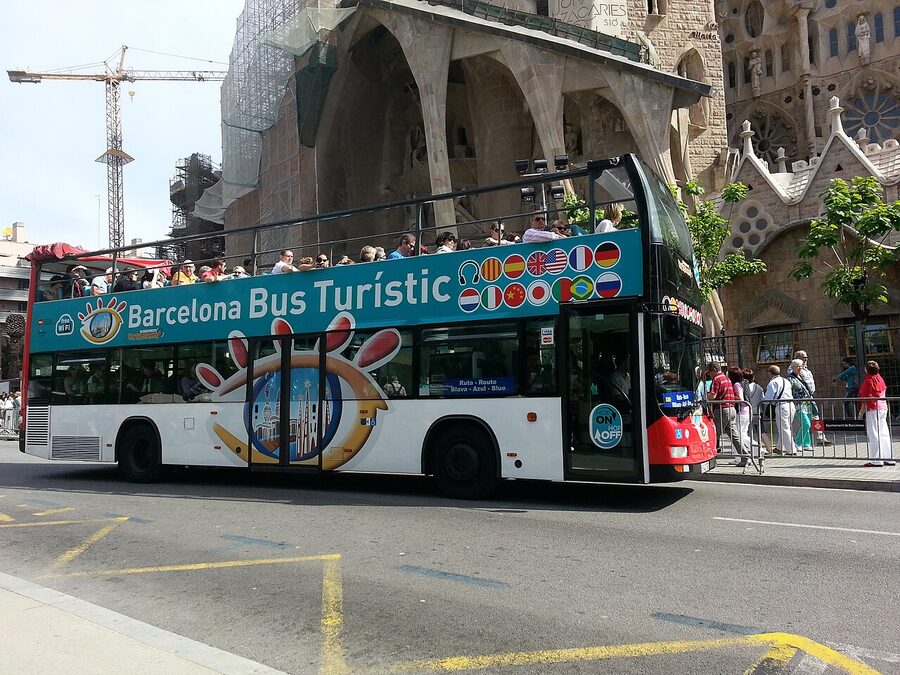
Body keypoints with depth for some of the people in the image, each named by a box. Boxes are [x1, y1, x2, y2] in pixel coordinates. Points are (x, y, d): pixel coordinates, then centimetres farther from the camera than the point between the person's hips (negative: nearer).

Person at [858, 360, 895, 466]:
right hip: (883, 407, 8)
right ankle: (889, 458, 12)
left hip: (873, 409, -8)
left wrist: (862, 410, -9)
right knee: (884, 434, 11)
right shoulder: (880, 379, 12)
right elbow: (884, 391, 20)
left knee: (873, 435, -6)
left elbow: (866, 398, -14)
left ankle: (876, 460, -6)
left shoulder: (868, 381, -11)